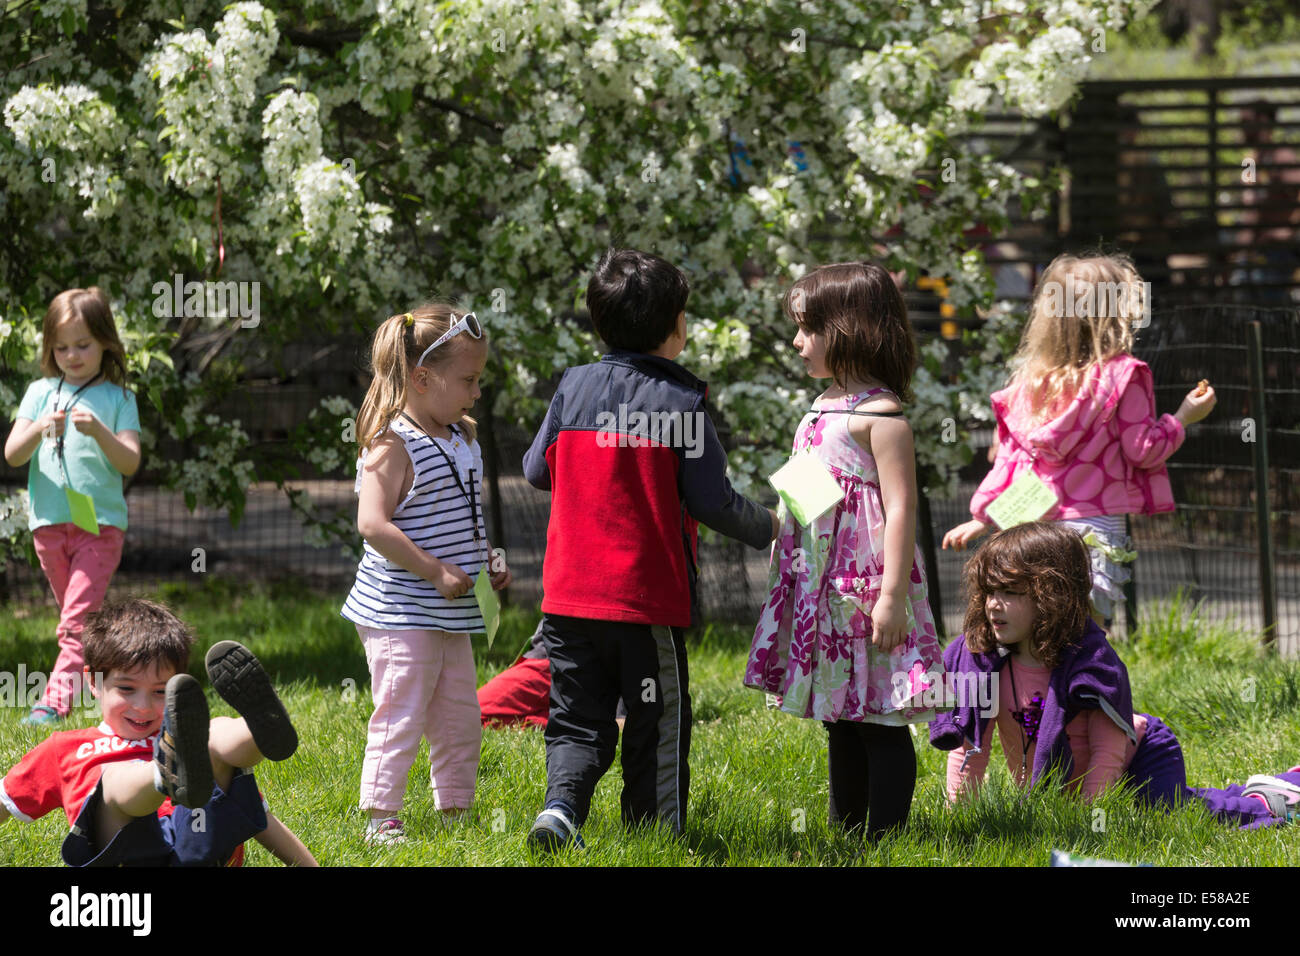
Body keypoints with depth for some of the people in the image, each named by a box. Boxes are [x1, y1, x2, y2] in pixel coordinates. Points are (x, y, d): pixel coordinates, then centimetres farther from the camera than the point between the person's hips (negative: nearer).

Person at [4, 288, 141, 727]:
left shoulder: (117, 399, 3)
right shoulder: (41, 393, 10)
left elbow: (130, 463, -6)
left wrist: (100, 432, -23)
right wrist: (39, 430, -17)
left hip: (100, 522, -4)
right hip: (49, 522, 4)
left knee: (77, 619, -15)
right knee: (76, 618, 12)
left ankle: (56, 700, -24)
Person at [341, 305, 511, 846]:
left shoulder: (463, 439, 12)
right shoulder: (393, 446, -16)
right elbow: (373, 523, -24)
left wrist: (489, 561, 8)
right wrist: (435, 571, -23)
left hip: (450, 614, 9)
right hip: (400, 613, -9)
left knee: (459, 719, 14)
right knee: (401, 717, -7)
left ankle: (454, 810, 24)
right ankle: (379, 817, -2)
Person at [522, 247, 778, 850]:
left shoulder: (573, 387, 3)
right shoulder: (680, 401, -8)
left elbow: (536, 471, 13)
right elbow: (712, 502, -7)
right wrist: (767, 528, 10)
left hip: (569, 595, 3)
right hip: (649, 597, -3)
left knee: (577, 720, 10)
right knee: (656, 728, 7)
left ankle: (561, 803, -13)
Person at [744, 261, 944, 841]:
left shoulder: (880, 414, -13)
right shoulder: (824, 407, 15)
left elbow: (900, 508, -18)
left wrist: (892, 596, -22)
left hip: (865, 585, -9)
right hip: (820, 586, 9)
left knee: (878, 723, -5)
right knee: (840, 720, 15)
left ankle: (884, 837, -3)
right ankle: (845, 831, 23)